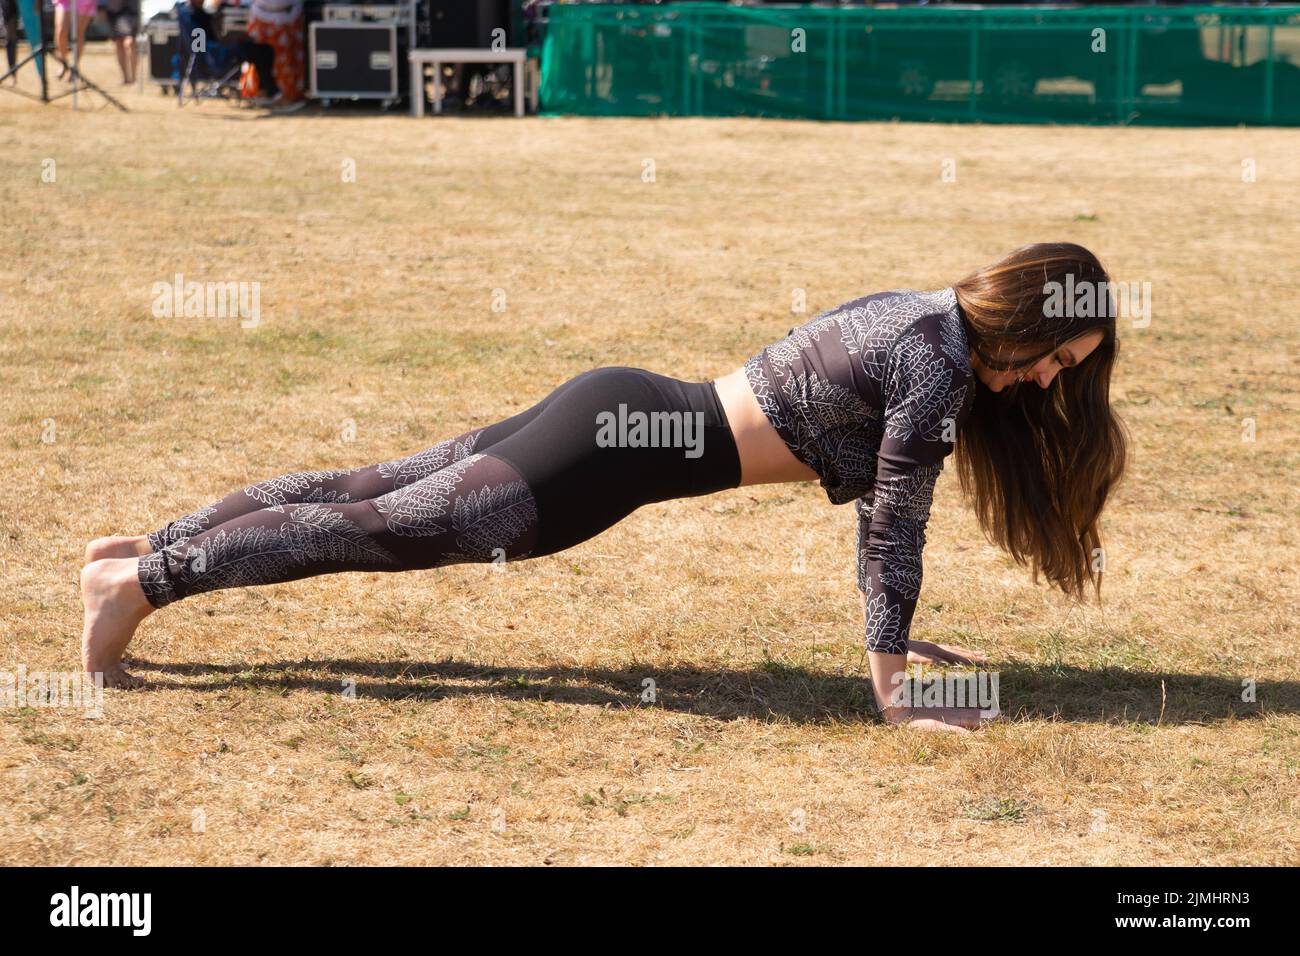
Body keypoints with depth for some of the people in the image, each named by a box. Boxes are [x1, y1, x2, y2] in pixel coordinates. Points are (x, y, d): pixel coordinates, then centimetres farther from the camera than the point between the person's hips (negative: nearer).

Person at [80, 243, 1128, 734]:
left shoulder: (920, 317, 11)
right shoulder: (942, 359, -17)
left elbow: (873, 484, 21)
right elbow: (895, 519, -17)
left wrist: (891, 629, 23)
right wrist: (891, 686, -13)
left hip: (623, 409, 8)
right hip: (618, 454, -8)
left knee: (376, 487, 13)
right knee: (376, 526, -4)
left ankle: (152, 542, 20)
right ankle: (143, 576, 0)